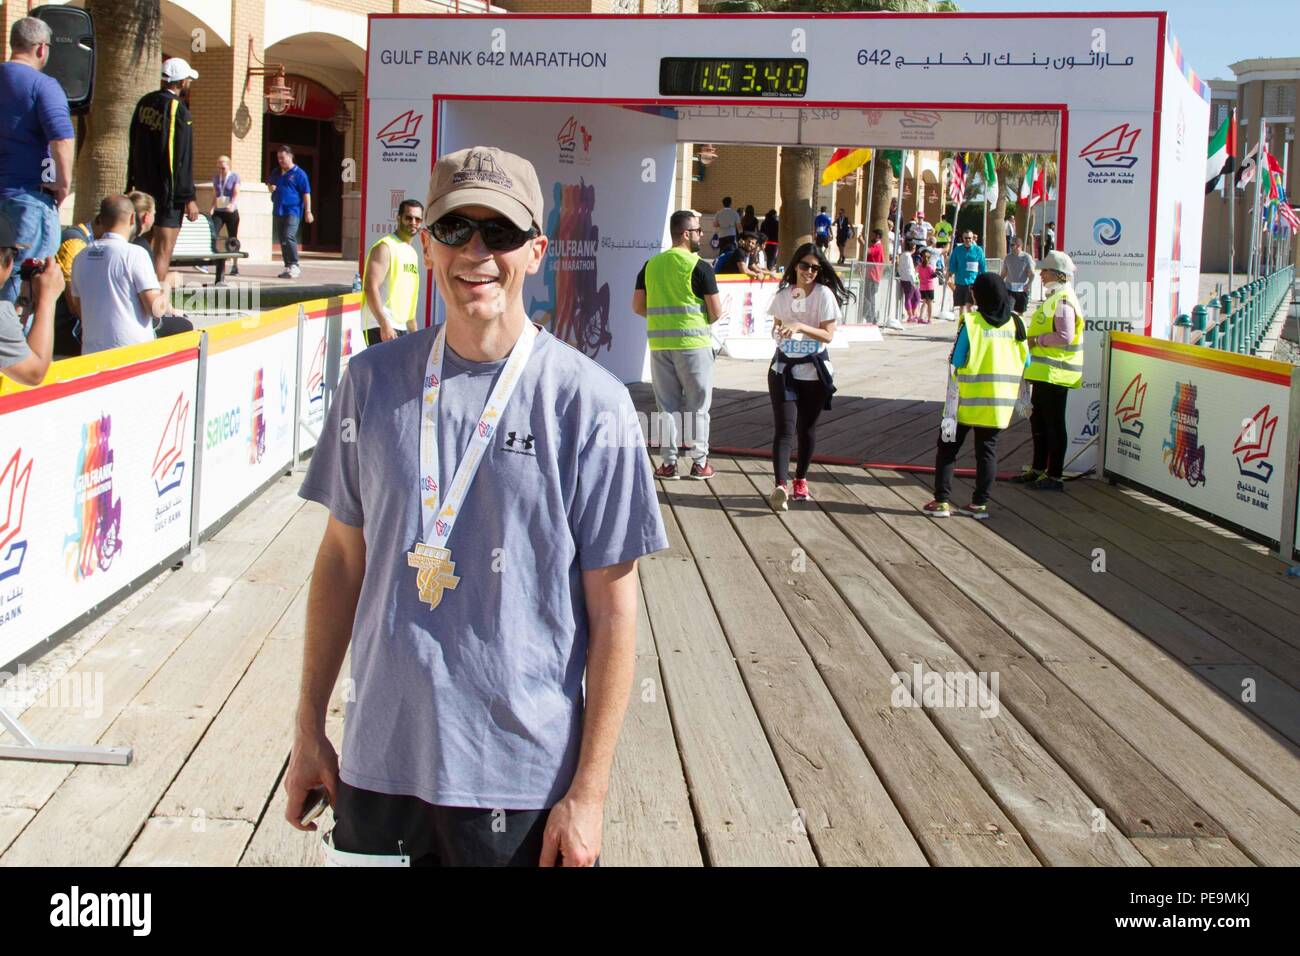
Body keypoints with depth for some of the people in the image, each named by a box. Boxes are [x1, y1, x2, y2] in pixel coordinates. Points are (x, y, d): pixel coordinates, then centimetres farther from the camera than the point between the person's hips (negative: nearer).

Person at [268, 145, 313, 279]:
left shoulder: (299, 173, -4)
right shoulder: (276, 173, 16)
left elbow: (306, 193, -7)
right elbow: (269, 182, 34)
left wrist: (308, 211, -13)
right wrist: (270, 186, 9)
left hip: (292, 211, -7)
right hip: (278, 211, 8)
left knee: (288, 237, -21)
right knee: (282, 240, 8)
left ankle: (294, 266, -18)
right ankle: (288, 267, 15)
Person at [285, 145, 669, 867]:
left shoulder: (589, 402, -9)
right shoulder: (373, 380, 2)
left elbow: (613, 606, -7)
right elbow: (344, 556, 9)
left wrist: (589, 790, -8)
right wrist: (310, 729, 10)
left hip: (524, 781, -3)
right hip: (378, 763, 4)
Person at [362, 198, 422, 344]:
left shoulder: (412, 252, 19)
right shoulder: (385, 247, -9)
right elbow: (371, 287, -20)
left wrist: (413, 332, 23)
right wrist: (384, 324, -27)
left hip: (400, 327, 9)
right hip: (381, 327, -9)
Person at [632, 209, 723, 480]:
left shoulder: (651, 265, 6)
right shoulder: (699, 267, -8)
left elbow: (638, 306, 7)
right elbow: (716, 311, -8)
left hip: (659, 343, 4)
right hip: (692, 343, -4)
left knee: (667, 405, 11)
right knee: (697, 404, 7)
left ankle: (669, 462, 11)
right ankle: (699, 462, 11)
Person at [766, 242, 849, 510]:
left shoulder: (824, 294, -6)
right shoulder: (783, 294, 5)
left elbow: (828, 335, -12)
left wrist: (800, 327, -24)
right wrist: (778, 332, -4)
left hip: (814, 372, -1)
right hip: (783, 369, 1)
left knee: (807, 428, 10)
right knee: (784, 428, -10)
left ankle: (800, 481, 27)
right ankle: (780, 486, -21)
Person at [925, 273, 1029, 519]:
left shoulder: (971, 323, -12)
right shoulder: (1015, 323, 1)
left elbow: (956, 365, -14)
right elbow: (1025, 363, 8)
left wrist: (950, 405, -11)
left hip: (968, 401, -4)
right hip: (999, 404, 4)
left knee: (948, 448, 8)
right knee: (987, 450, 13)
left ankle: (941, 501, 5)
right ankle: (979, 503, 14)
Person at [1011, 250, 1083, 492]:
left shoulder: (1063, 301, -17)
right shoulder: (1053, 298, 16)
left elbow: (1065, 337, -25)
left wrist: (1038, 340, -17)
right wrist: (1035, 339, 12)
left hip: (1055, 373, -11)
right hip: (1044, 372, 11)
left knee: (1054, 424, -4)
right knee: (1039, 420, 18)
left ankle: (1055, 476, 2)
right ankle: (1038, 469, 29)